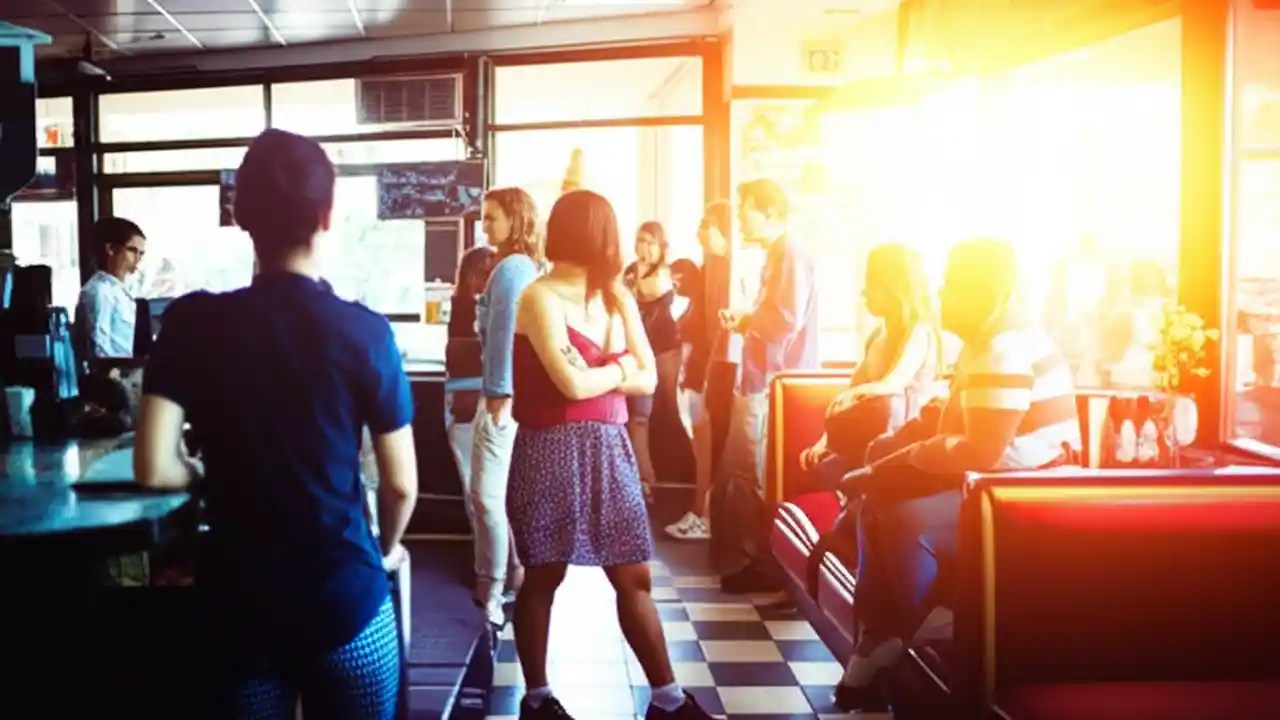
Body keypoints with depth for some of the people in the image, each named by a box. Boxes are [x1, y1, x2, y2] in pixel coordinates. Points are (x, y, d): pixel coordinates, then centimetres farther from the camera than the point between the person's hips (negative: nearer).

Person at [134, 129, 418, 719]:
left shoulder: (192, 323, -7)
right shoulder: (364, 331, -11)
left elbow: (154, 468, -12)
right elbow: (400, 485, -7)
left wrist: (212, 478, 9)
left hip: (239, 604, 2)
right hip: (346, 600, -1)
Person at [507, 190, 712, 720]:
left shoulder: (617, 297, 11)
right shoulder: (541, 298, -10)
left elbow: (648, 380, 5)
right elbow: (573, 384, -19)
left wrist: (592, 374, -9)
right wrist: (619, 368, -1)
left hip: (608, 450, 6)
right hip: (552, 452, -6)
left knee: (634, 578, 8)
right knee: (544, 576, 8)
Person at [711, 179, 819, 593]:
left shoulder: (792, 254, -14)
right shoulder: (777, 255, 18)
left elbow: (788, 319, -24)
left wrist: (746, 320, -8)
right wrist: (743, 323, 7)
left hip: (776, 387, -11)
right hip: (761, 383, 11)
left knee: (762, 479, -4)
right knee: (741, 474, 16)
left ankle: (770, 566, 6)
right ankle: (744, 557, 26)